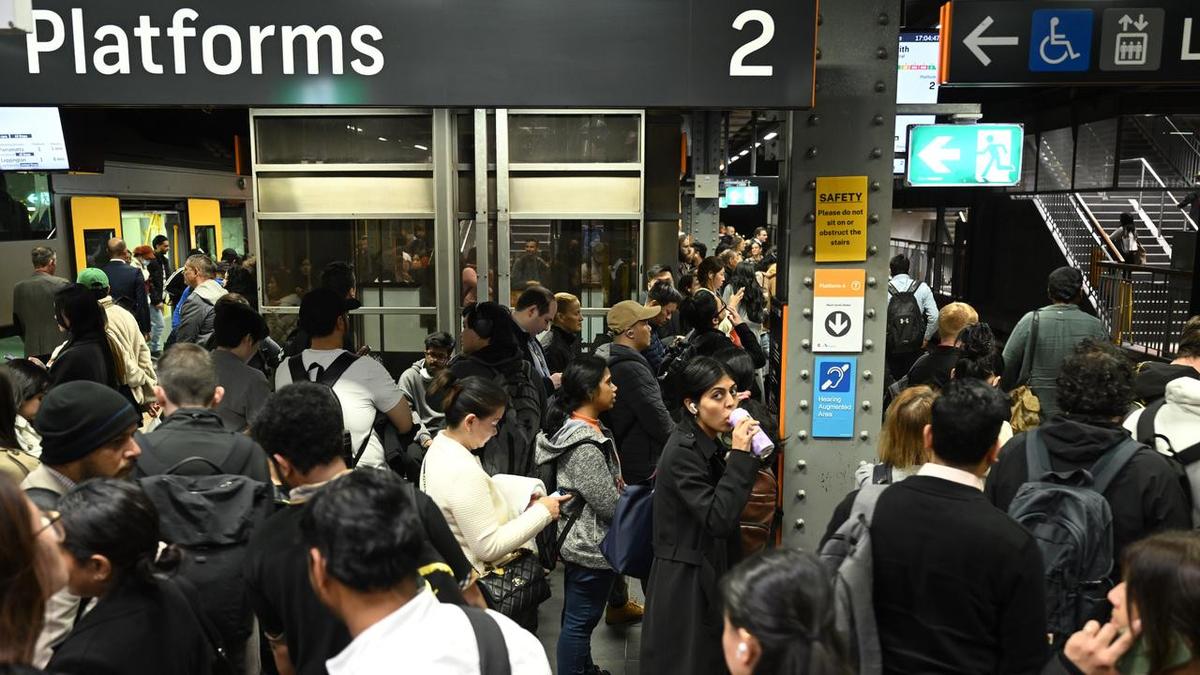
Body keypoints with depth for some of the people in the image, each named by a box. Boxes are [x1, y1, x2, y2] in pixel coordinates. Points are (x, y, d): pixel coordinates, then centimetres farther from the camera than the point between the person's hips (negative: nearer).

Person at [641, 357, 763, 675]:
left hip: (706, 573, 9)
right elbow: (718, 520, -27)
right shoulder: (683, 452, -20)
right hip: (686, 581, -9)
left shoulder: (708, 444, 8)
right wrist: (740, 455, -26)